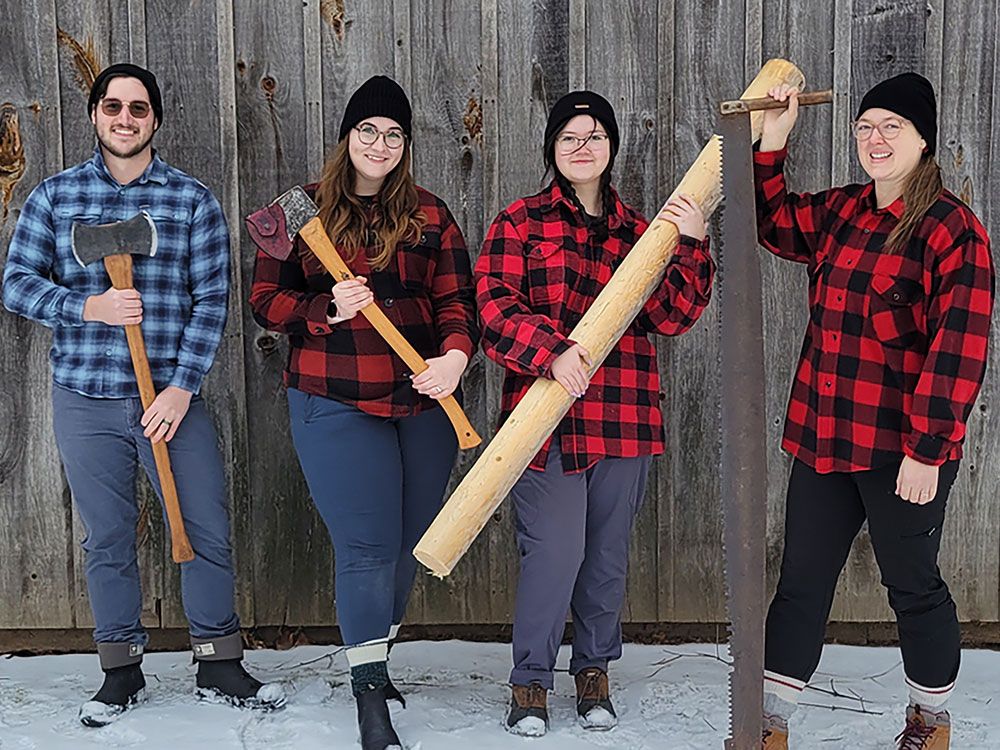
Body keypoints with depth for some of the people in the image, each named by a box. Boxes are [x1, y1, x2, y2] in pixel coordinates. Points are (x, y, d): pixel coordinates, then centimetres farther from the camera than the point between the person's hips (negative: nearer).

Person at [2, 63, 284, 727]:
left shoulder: (194, 200, 2)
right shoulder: (55, 196, 6)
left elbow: (212, 299, -2)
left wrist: (181, 387, -11)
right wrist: (87, 307, -16)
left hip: (174, 397, -1)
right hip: (85, 400, 1)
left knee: (209, 533, 2)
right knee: (108, 541, 10)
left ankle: (220, 665, 19)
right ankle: (122, 671, 25)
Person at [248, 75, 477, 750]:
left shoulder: (430, 217, 9)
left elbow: (457, 301, 3)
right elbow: (267, 300, 3)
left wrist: (454, 355, -18)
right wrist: (326, 310, -16)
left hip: (423, 403, 3)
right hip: (336, 405, -3)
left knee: (408, 542, 12)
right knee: (367, 546, -6)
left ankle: (374, 657, 33)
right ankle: (370, 694, 2)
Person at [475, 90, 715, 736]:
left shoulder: (640, 229, 13)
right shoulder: (520, 223, 4)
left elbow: (673, 315, 4)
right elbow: (496, 309, -6)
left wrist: (691, 246, -9)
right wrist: (552, 353, -21)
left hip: (626, 418, 3)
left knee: (609, 554, 11)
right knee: (555, 551, -8)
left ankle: (595, 670, 31)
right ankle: (531, 681, 12)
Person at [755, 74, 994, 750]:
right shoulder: (840, 213, 9)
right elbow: (774, 222, 27)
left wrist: (926, 449, -20)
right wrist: (771, 146, 13)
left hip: (904, 451, -6)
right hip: (825, 439, 7)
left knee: (912, 587, 11)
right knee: (801, 584, 10)